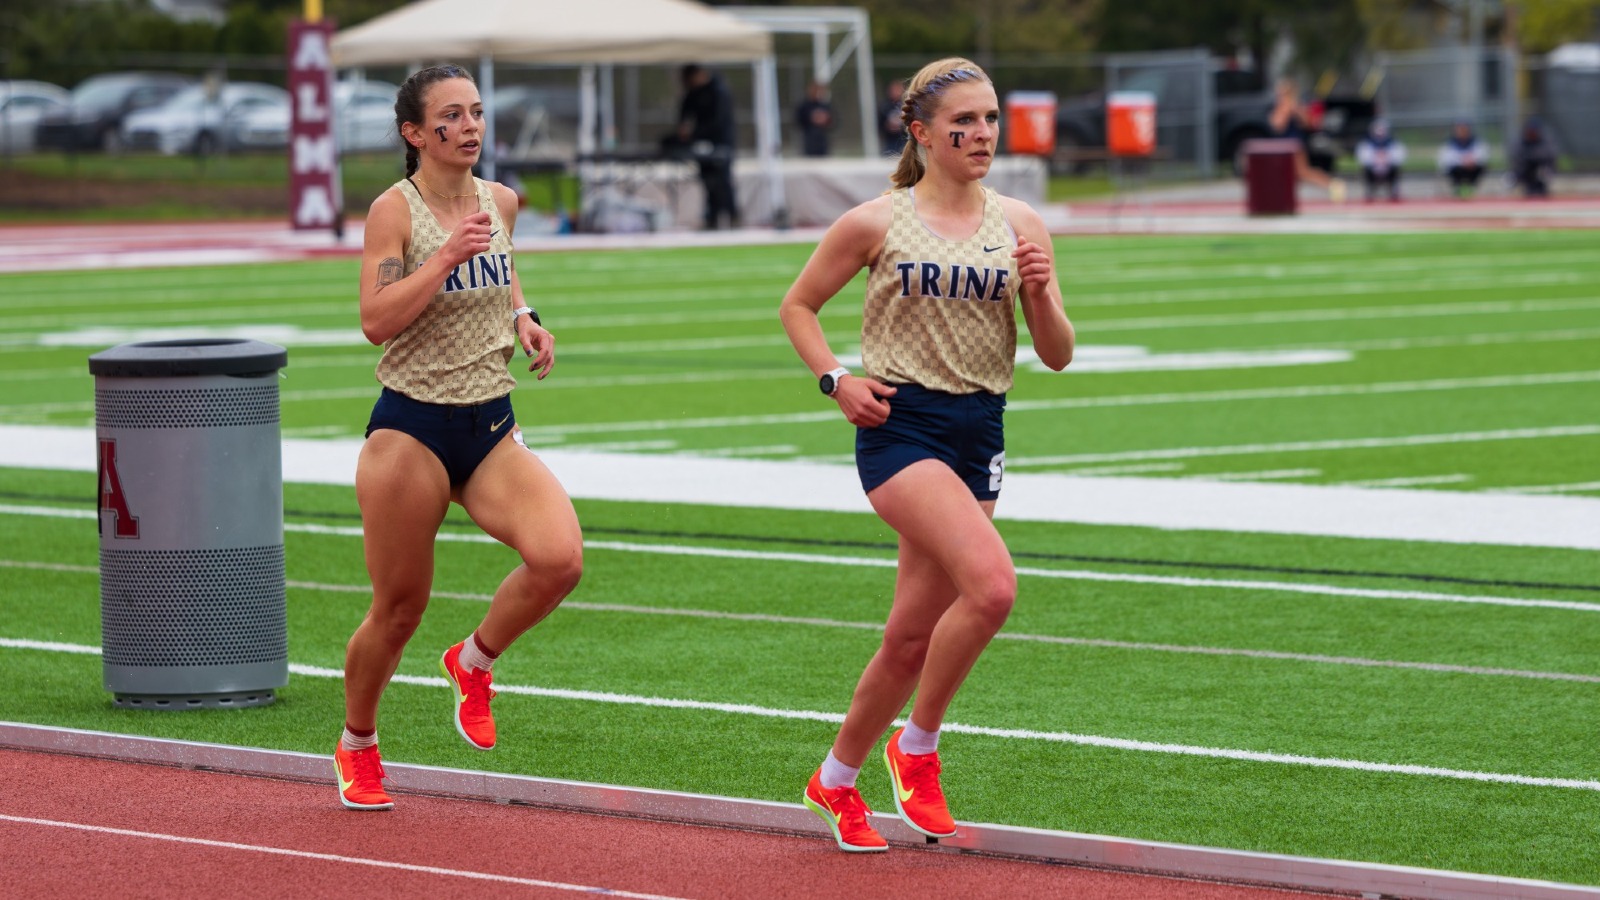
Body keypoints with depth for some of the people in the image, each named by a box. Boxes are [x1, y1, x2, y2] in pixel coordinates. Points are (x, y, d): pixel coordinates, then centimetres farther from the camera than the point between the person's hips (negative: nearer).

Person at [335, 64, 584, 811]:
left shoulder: (500, 202, 7)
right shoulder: (394, 210, -9)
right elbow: (376, 320, -19)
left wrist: (522, 317, 9)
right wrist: (448, 257, -25)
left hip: (491, 426, 5)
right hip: (412, 427, -4)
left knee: (560, 558, -20)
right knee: (399, 609, 4)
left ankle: (473, 663, 8)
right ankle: (357, 746, 30)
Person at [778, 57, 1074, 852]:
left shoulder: (1018, 224, 5)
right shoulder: (877, 223, -2)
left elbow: (1057, 356, 6)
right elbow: (798, 305, 10)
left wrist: (1040, 294, -13)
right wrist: (836, 380, -4)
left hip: (979, 433, 4)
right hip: (900, 427, -4)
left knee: (914, 637, 7)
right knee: (991, 584, -26)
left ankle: (836, 782, 28)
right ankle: (916, 748, -6)